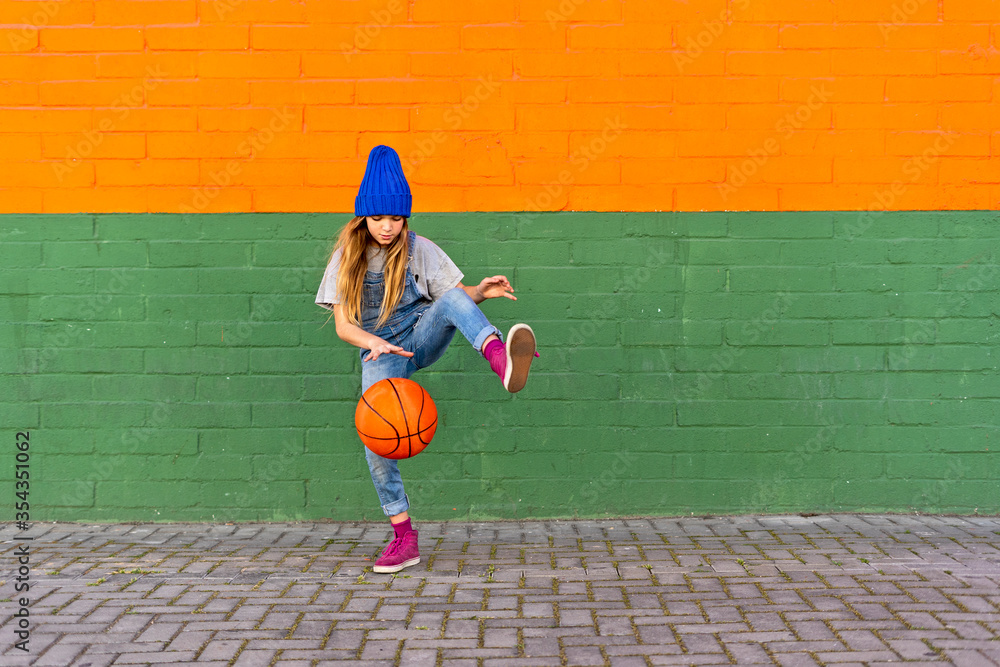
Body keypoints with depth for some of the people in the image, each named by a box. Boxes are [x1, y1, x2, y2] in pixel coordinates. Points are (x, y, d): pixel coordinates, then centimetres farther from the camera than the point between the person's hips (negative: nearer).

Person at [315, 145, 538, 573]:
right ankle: (404, 538, -2)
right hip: (380, 352, 1)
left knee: (452, 300, -32)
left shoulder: (419, 249, -1)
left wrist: (481, 292, -25)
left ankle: (501, 359, -64)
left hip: (421, 337, -1)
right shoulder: (347, 258, -1)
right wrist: (376, 343, -27)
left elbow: (455, 294, -1)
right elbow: (343, 325, -6)